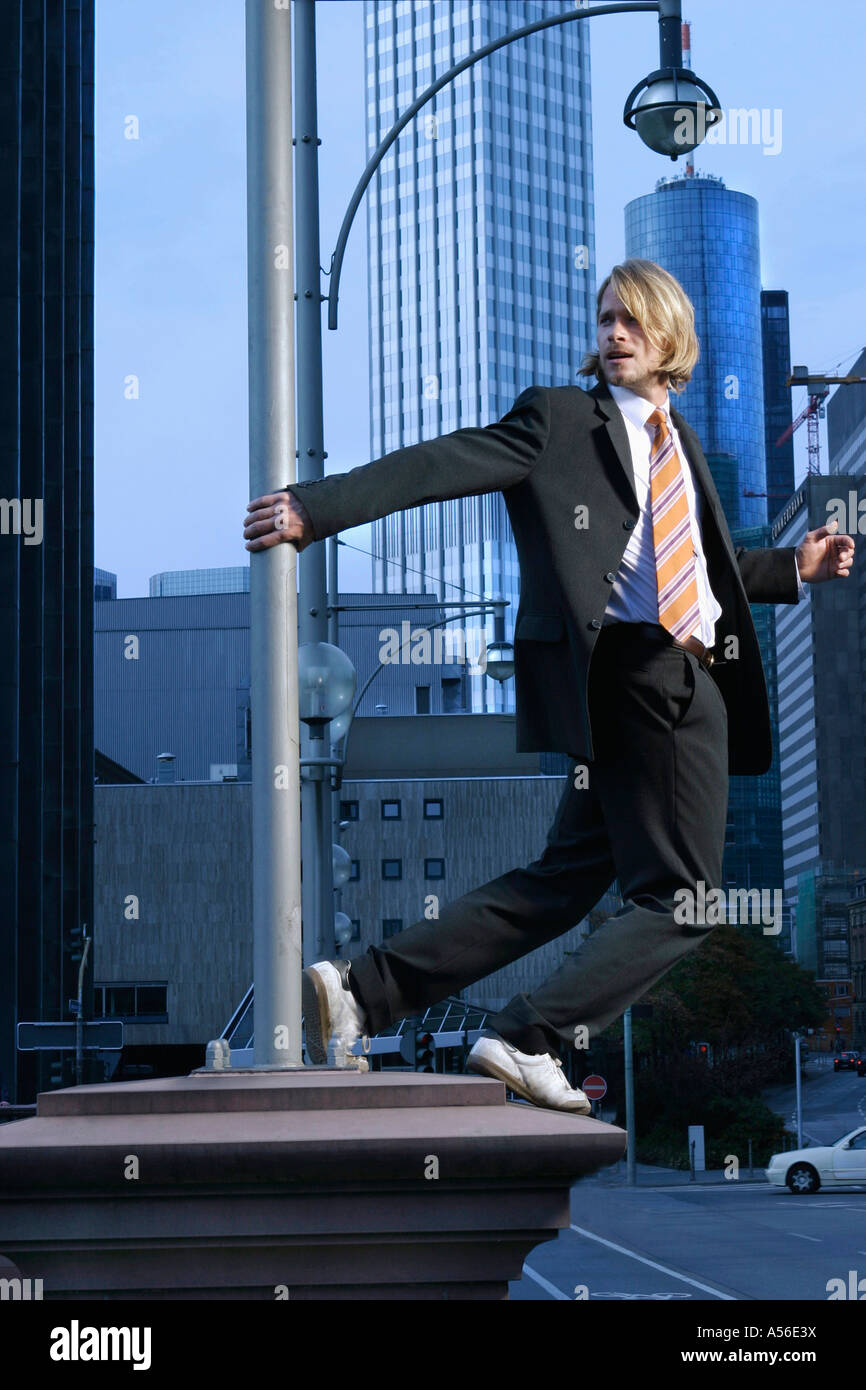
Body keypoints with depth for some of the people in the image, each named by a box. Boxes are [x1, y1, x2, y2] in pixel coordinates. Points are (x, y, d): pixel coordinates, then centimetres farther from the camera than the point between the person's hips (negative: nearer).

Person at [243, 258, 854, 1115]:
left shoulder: (679, 441, 23)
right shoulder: (560, 417, 0)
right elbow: (443, 464, -10)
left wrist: (795, 567, 22)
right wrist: (318, 506, -19)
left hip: (689, 681, 8)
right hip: (638, 674, -8)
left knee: (564, 882, 8)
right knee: (679, 900, -8)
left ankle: (361, 989, 7)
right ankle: (526, 1041, -5)